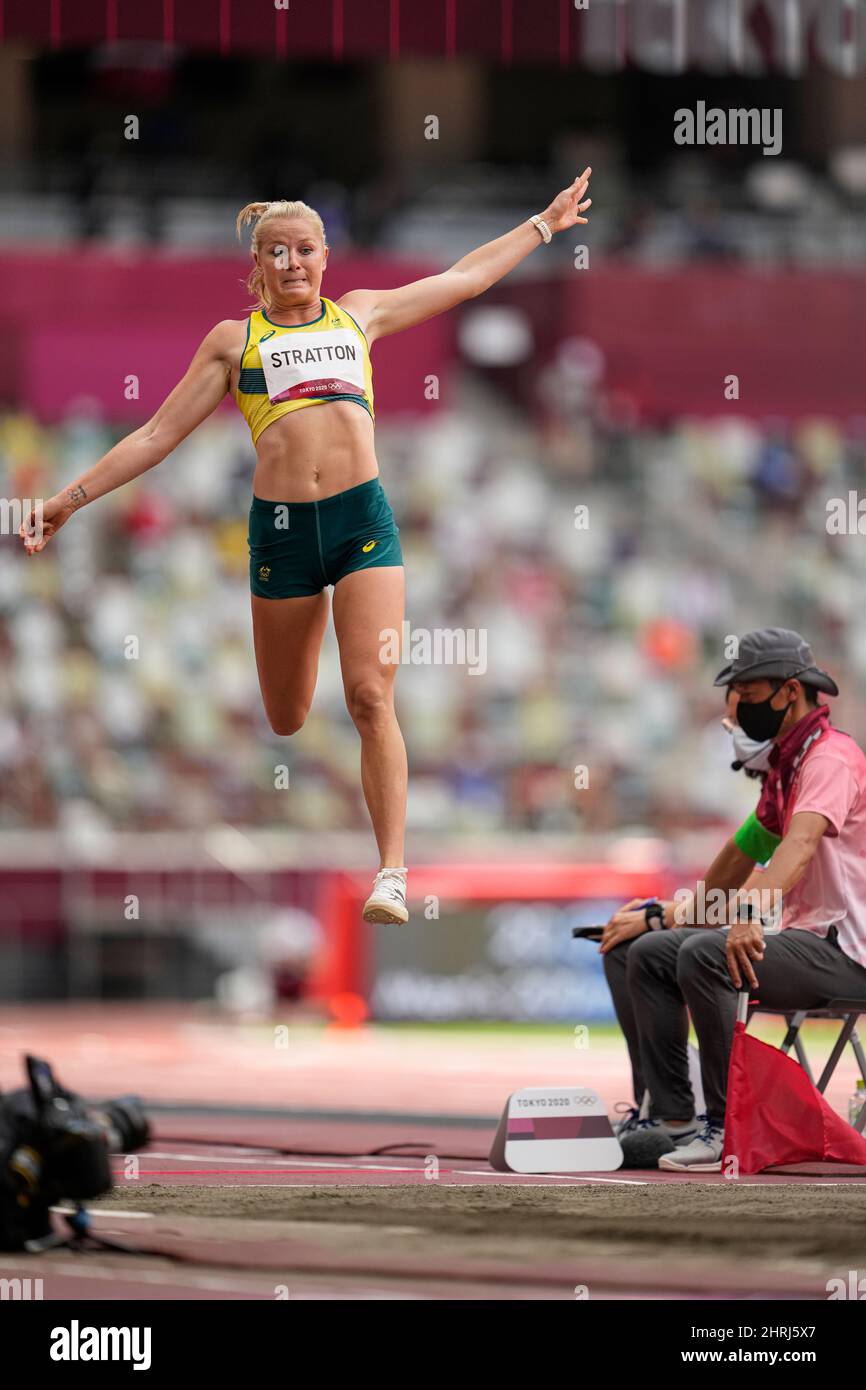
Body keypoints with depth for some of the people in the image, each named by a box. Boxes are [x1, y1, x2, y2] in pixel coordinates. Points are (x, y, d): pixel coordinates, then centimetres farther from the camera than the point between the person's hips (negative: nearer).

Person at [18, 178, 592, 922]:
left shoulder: (358, 314, 18)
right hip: (280, 526, 1)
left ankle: (393, 873, -21)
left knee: (372, 697, -15)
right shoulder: (234, 340, 14)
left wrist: (546, 222, 34)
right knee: (286, 720, 6)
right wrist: (73, 497, 9)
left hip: (363, 518, 0)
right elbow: (161, 433, 14)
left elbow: (467, 275, 29)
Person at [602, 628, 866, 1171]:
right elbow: (750, 848, 28)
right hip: (796, 935, 10)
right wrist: (667, 916, 24)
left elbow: (800, 845, -32)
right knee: (646, 953, 6)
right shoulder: (782, 763, 19)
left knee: (704, 955, -31)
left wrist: (750, 912, -48)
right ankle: (673, 1119, 1)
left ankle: (730, 1129, -25)